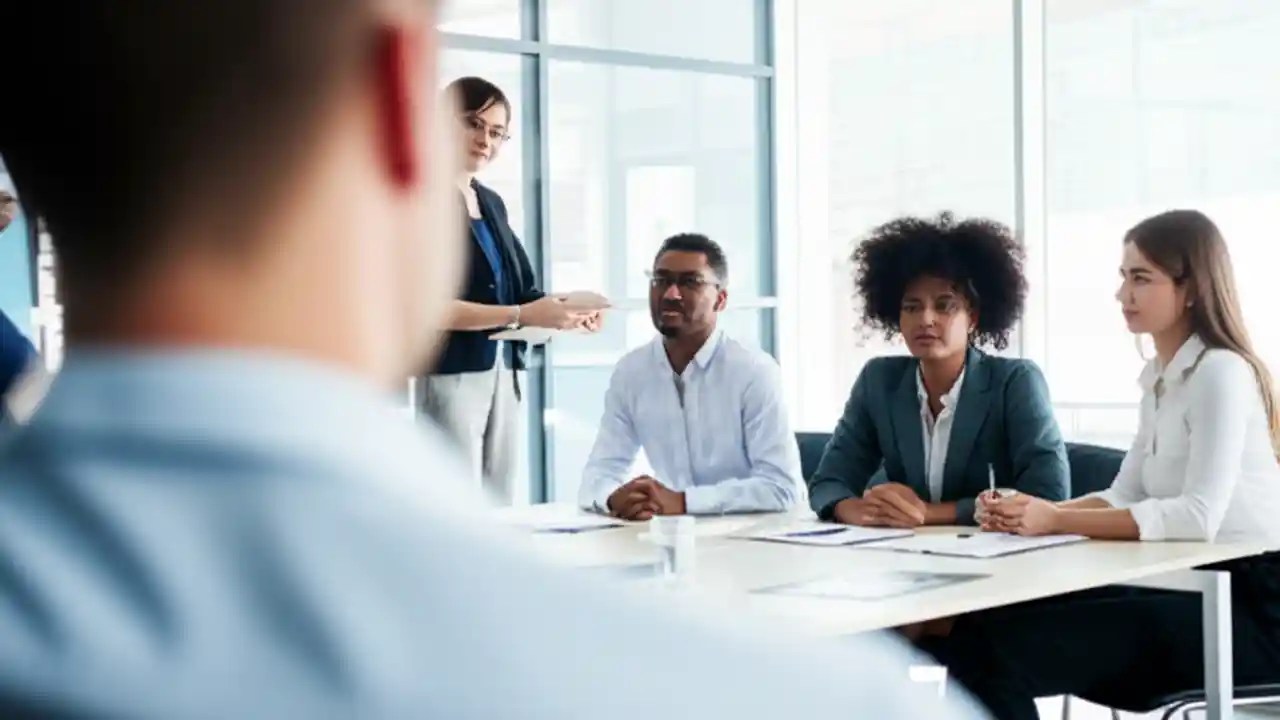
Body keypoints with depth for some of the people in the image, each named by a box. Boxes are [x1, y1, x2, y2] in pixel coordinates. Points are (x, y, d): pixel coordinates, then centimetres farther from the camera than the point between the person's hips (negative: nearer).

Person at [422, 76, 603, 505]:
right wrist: (524, 316, -20)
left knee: (500, 510, 10)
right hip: (449, 375, -8)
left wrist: (565, 311, -5)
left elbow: (517, 291, 15)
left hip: (503, 373, 8)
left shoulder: (492, 203, 16)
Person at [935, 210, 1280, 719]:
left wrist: (1056, 521, -24)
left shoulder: (1221, 372, -12)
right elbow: (1124, 497, 12)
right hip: (1195, 589, 8)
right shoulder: (1161, 378, 17)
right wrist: (1034, 512, -7)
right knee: (984, 629, -9)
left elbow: (1199, 516, -22)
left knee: (998, 647, -24)